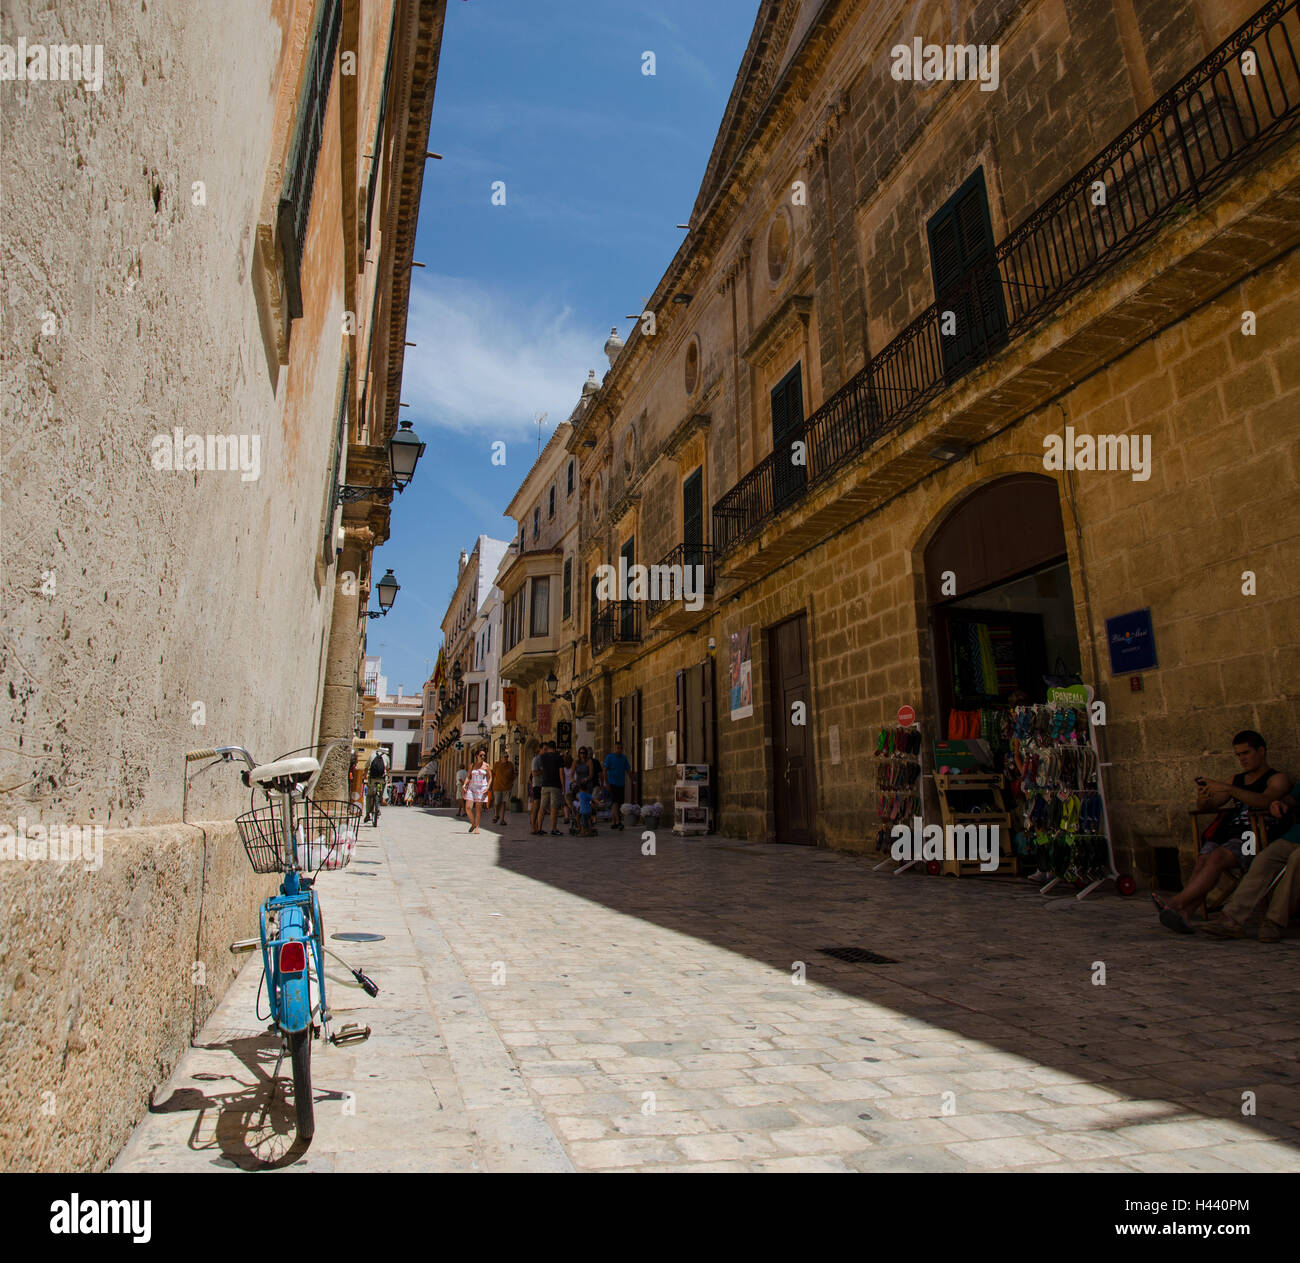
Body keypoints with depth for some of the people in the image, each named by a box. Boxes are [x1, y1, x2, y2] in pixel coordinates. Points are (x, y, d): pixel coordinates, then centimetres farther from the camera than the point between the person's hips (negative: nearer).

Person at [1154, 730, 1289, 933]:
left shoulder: (1278, 778, 10)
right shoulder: (1237, 780, 29)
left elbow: (1265, 801, -14)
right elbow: (1206, 807, 23)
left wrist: (1227, 788, -24)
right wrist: (1202, 799, -2)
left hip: (1252, 839, -5)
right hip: (1225, 833, 5)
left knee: (1217, 857, -32)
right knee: (1202, 861, -24)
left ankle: (1176, 903, -44)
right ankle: (1182, 913, -43)